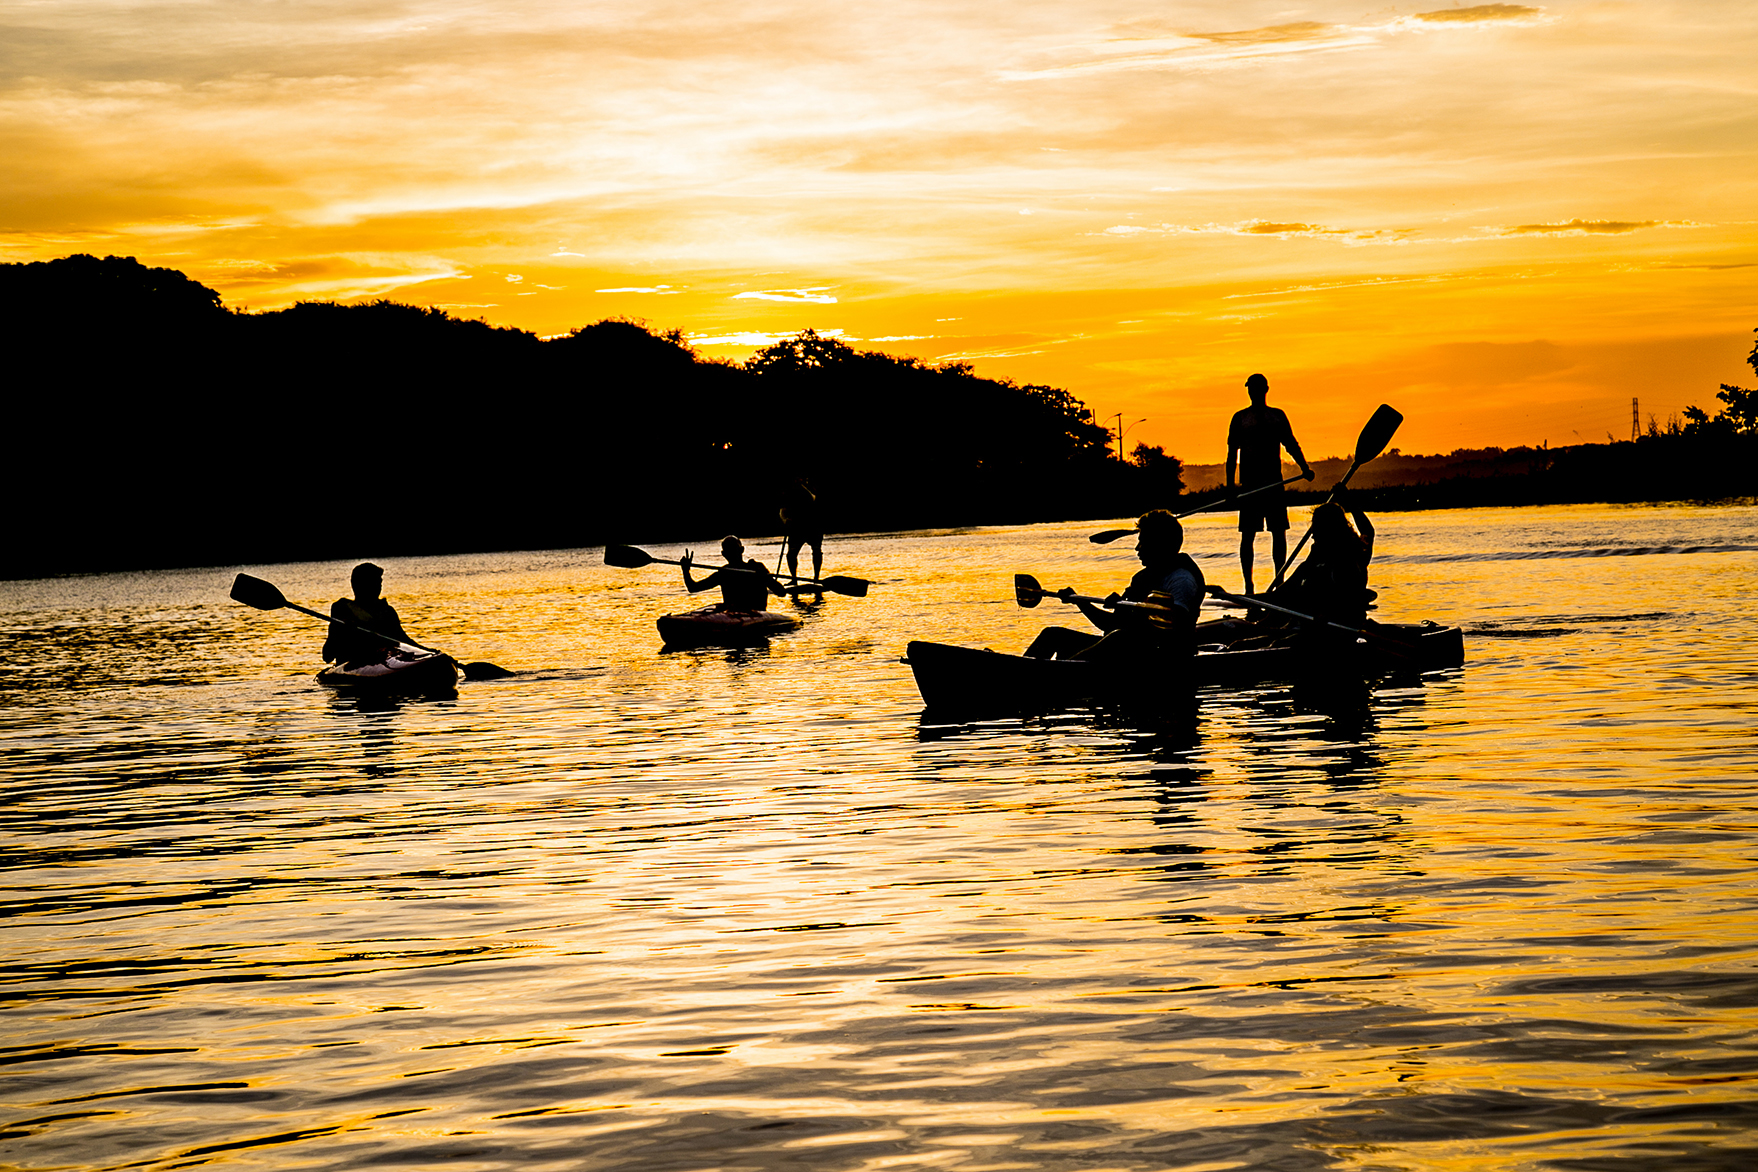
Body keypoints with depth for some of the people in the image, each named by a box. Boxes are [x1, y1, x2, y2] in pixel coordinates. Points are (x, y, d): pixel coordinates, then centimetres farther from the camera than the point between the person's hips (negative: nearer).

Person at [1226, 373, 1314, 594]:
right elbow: (1232, 452, 3)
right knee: (1248, 534, -3)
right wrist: (1230, 484, -5)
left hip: (1274, 480, 2)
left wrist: (1304, 467, -3)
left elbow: (1291, 444, 12)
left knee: (1279, 532, 1)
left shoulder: (1277, 416, 12)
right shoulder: (1240, 418, 5)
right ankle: (1248, 585, 1)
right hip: (1250, 482, -2)